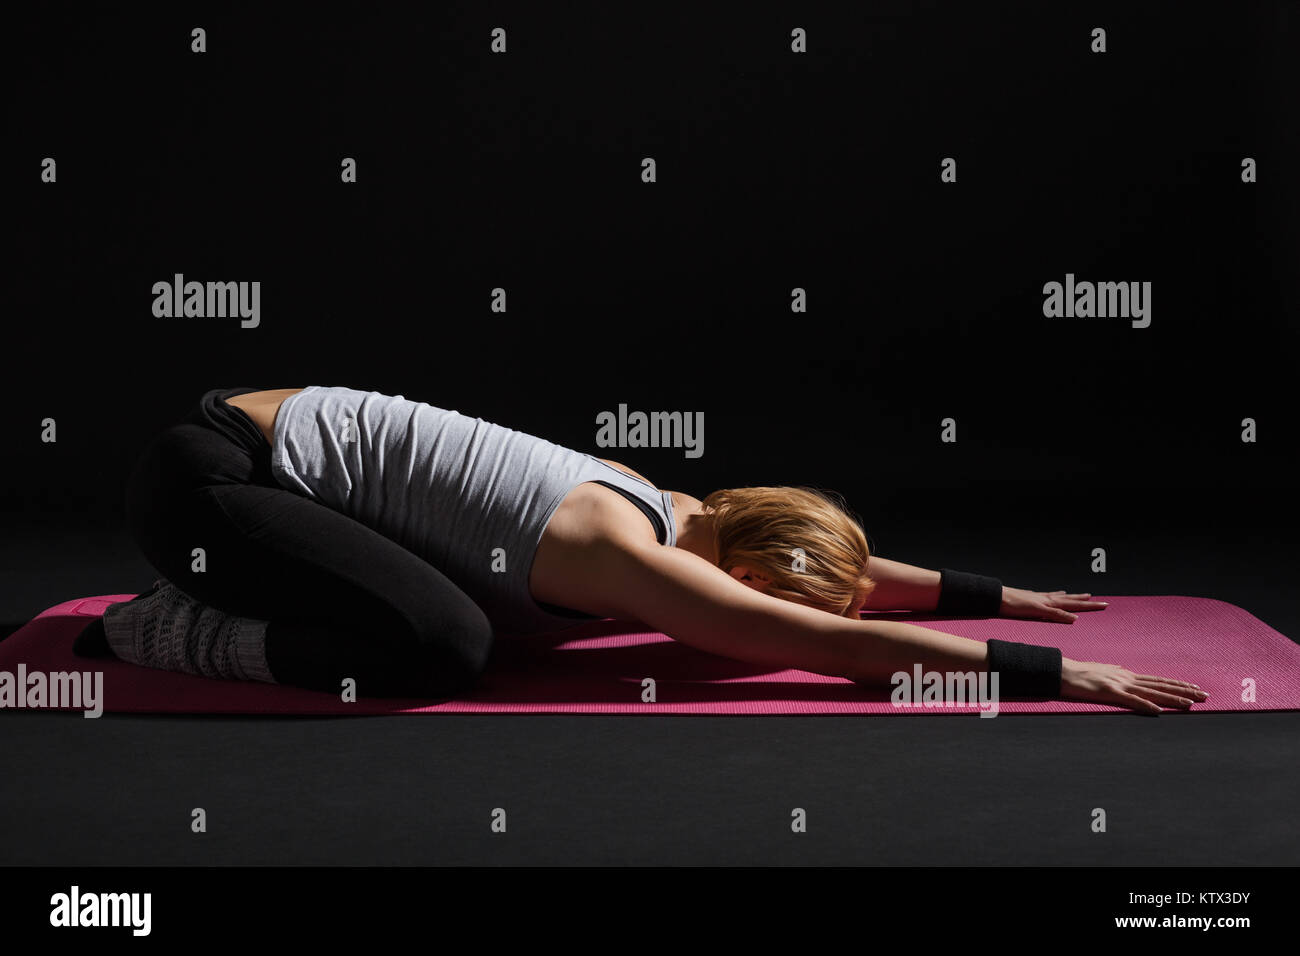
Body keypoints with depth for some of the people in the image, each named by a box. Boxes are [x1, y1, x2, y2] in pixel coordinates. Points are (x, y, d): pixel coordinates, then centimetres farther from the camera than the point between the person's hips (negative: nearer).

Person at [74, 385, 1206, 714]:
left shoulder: (685, 512, 2)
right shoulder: (633, 557, -24)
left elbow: (854, 572, 17)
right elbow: (842, 645, -27)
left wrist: (1000, 596, 16)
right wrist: (1054, 675, -24)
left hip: (285, 423, 9)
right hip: (209, 469, -9)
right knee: (445, 645, -27)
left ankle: (221, 592, 19)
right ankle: (163, 631, -8)